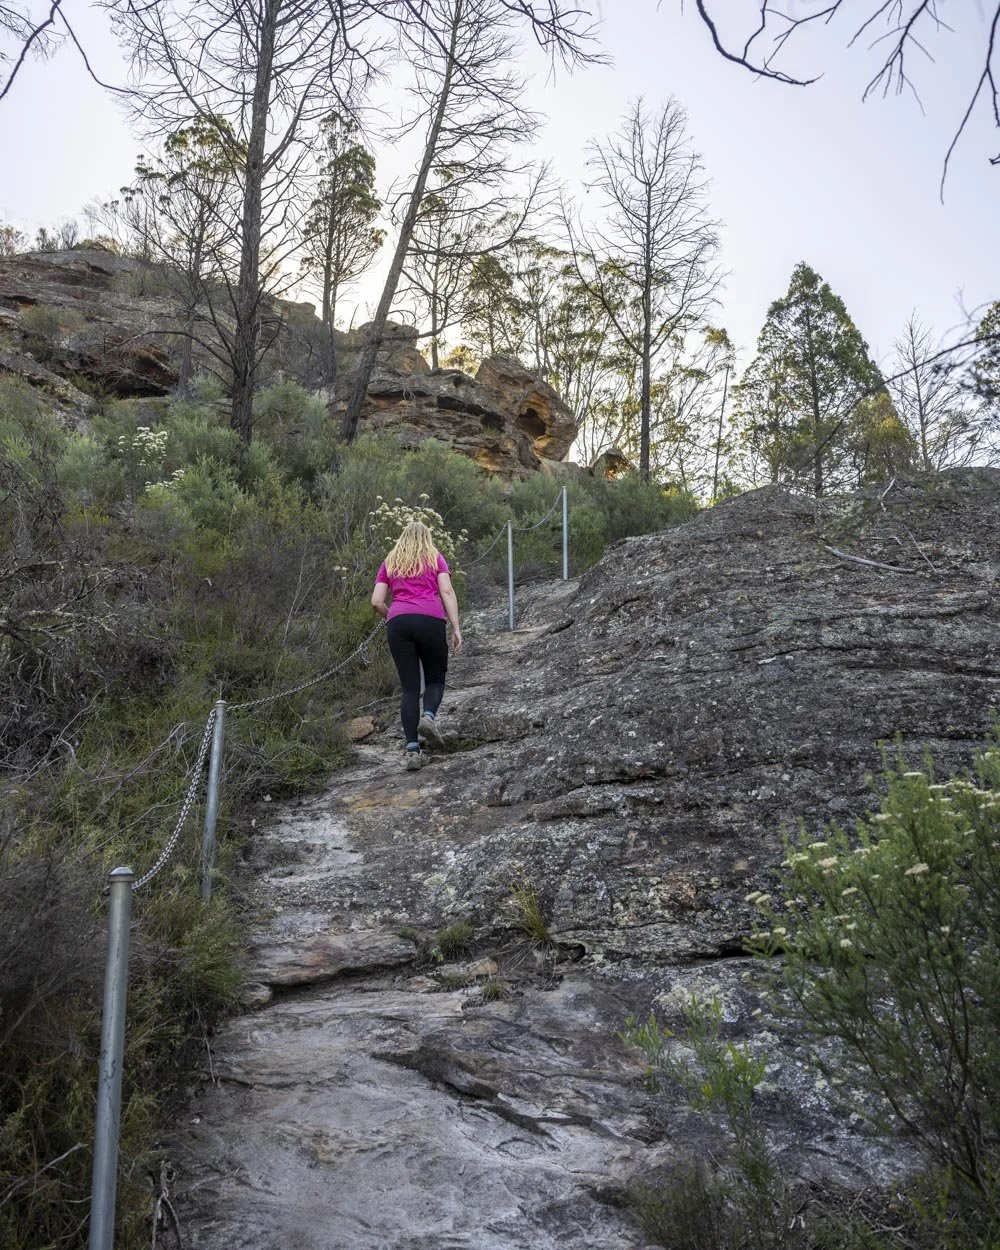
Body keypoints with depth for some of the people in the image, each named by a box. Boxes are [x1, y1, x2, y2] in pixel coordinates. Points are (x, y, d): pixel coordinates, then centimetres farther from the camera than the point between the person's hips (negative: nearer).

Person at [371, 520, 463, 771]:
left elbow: (377, 601, 10)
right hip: (431, 620, -2)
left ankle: (412, 750, -6)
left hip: (398, 623, 2)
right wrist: (456, 628, -2)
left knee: (409, 687, 4)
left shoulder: (389, 563, 21)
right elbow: (447, 592, 2)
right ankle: (429, 716, -17)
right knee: (435, 678, 14)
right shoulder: (435, 558, 16)